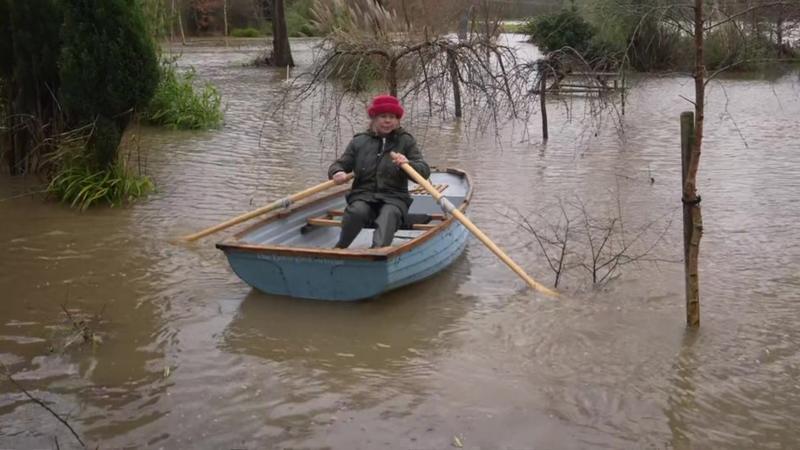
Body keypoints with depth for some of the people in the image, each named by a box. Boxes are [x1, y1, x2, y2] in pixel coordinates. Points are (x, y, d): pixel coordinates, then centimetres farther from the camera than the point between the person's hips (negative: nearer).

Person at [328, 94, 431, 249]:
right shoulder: (359, 141, 14)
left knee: (389, 214, -36)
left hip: (394, 197, -1)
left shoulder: (406, 141, 10)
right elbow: (340, 164, 16)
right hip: (363, 196, 2)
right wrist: (337, 173, -10)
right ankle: (340, 249, -24)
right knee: (356, 212, -34)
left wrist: (408, 164, -22)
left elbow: (425, 171, 1)